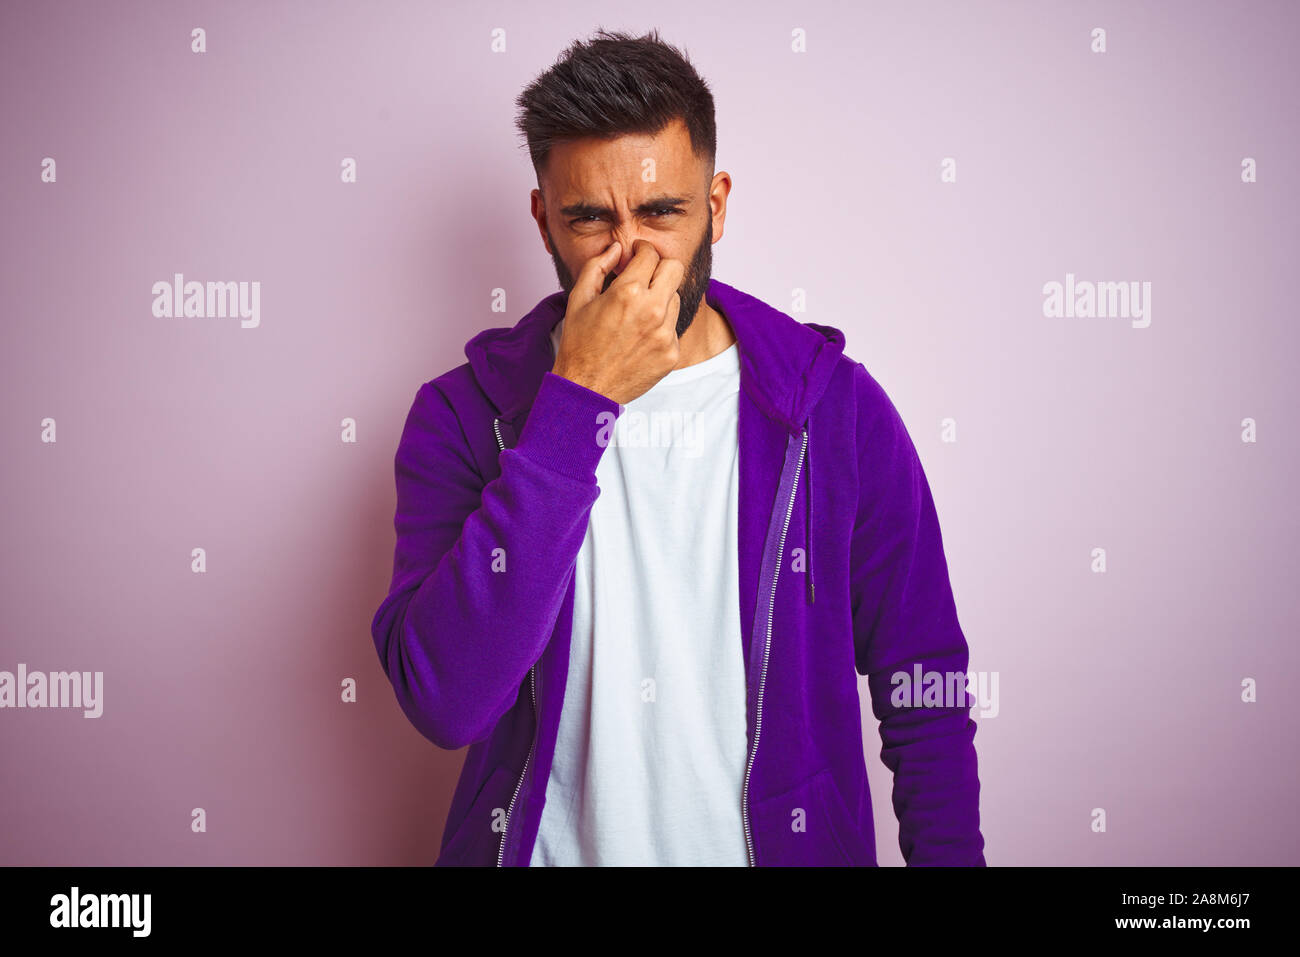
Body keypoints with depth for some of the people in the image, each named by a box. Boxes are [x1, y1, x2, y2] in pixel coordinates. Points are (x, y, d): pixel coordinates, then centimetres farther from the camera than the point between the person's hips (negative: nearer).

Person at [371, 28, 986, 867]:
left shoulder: (838, 408, -9)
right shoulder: (464, 413, -10)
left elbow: (925, 697, -4)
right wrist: (580, 399, -27)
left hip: (779, 841, 1)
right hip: (549, 841, 0)